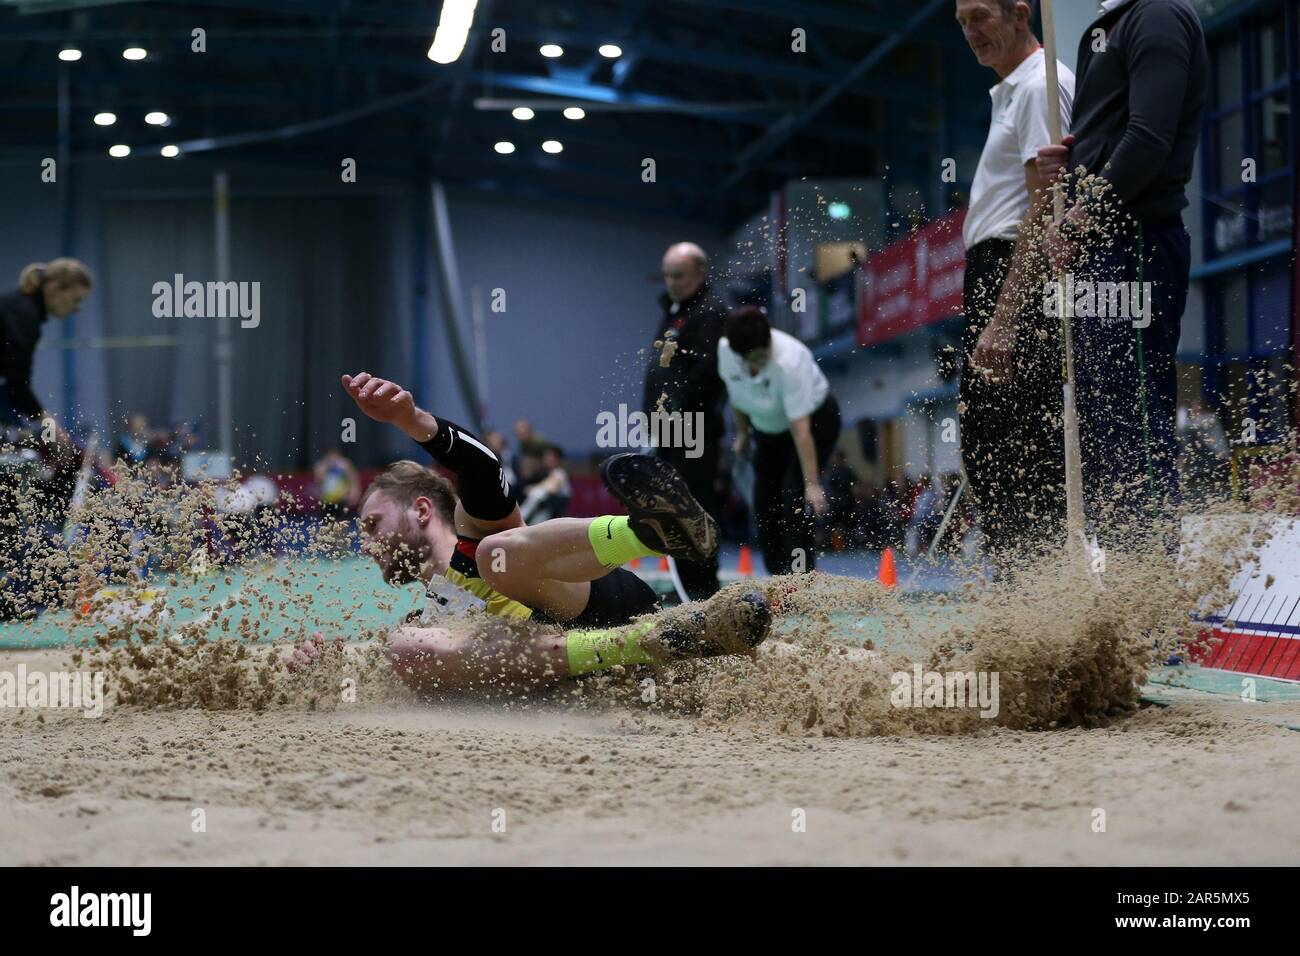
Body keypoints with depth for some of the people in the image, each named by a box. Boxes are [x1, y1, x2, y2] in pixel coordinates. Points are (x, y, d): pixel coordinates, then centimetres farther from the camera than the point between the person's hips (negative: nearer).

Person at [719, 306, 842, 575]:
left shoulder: (790, 362, -38)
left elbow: (801, 430, -39)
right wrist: (742, 432, 10)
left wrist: (812, 485, -39)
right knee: (765, 501, 4)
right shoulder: (725, 350, -22)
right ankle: (779, 579, 15)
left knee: (795, 499, -19)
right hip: (768, 427, 6)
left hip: (815, 420, -6)